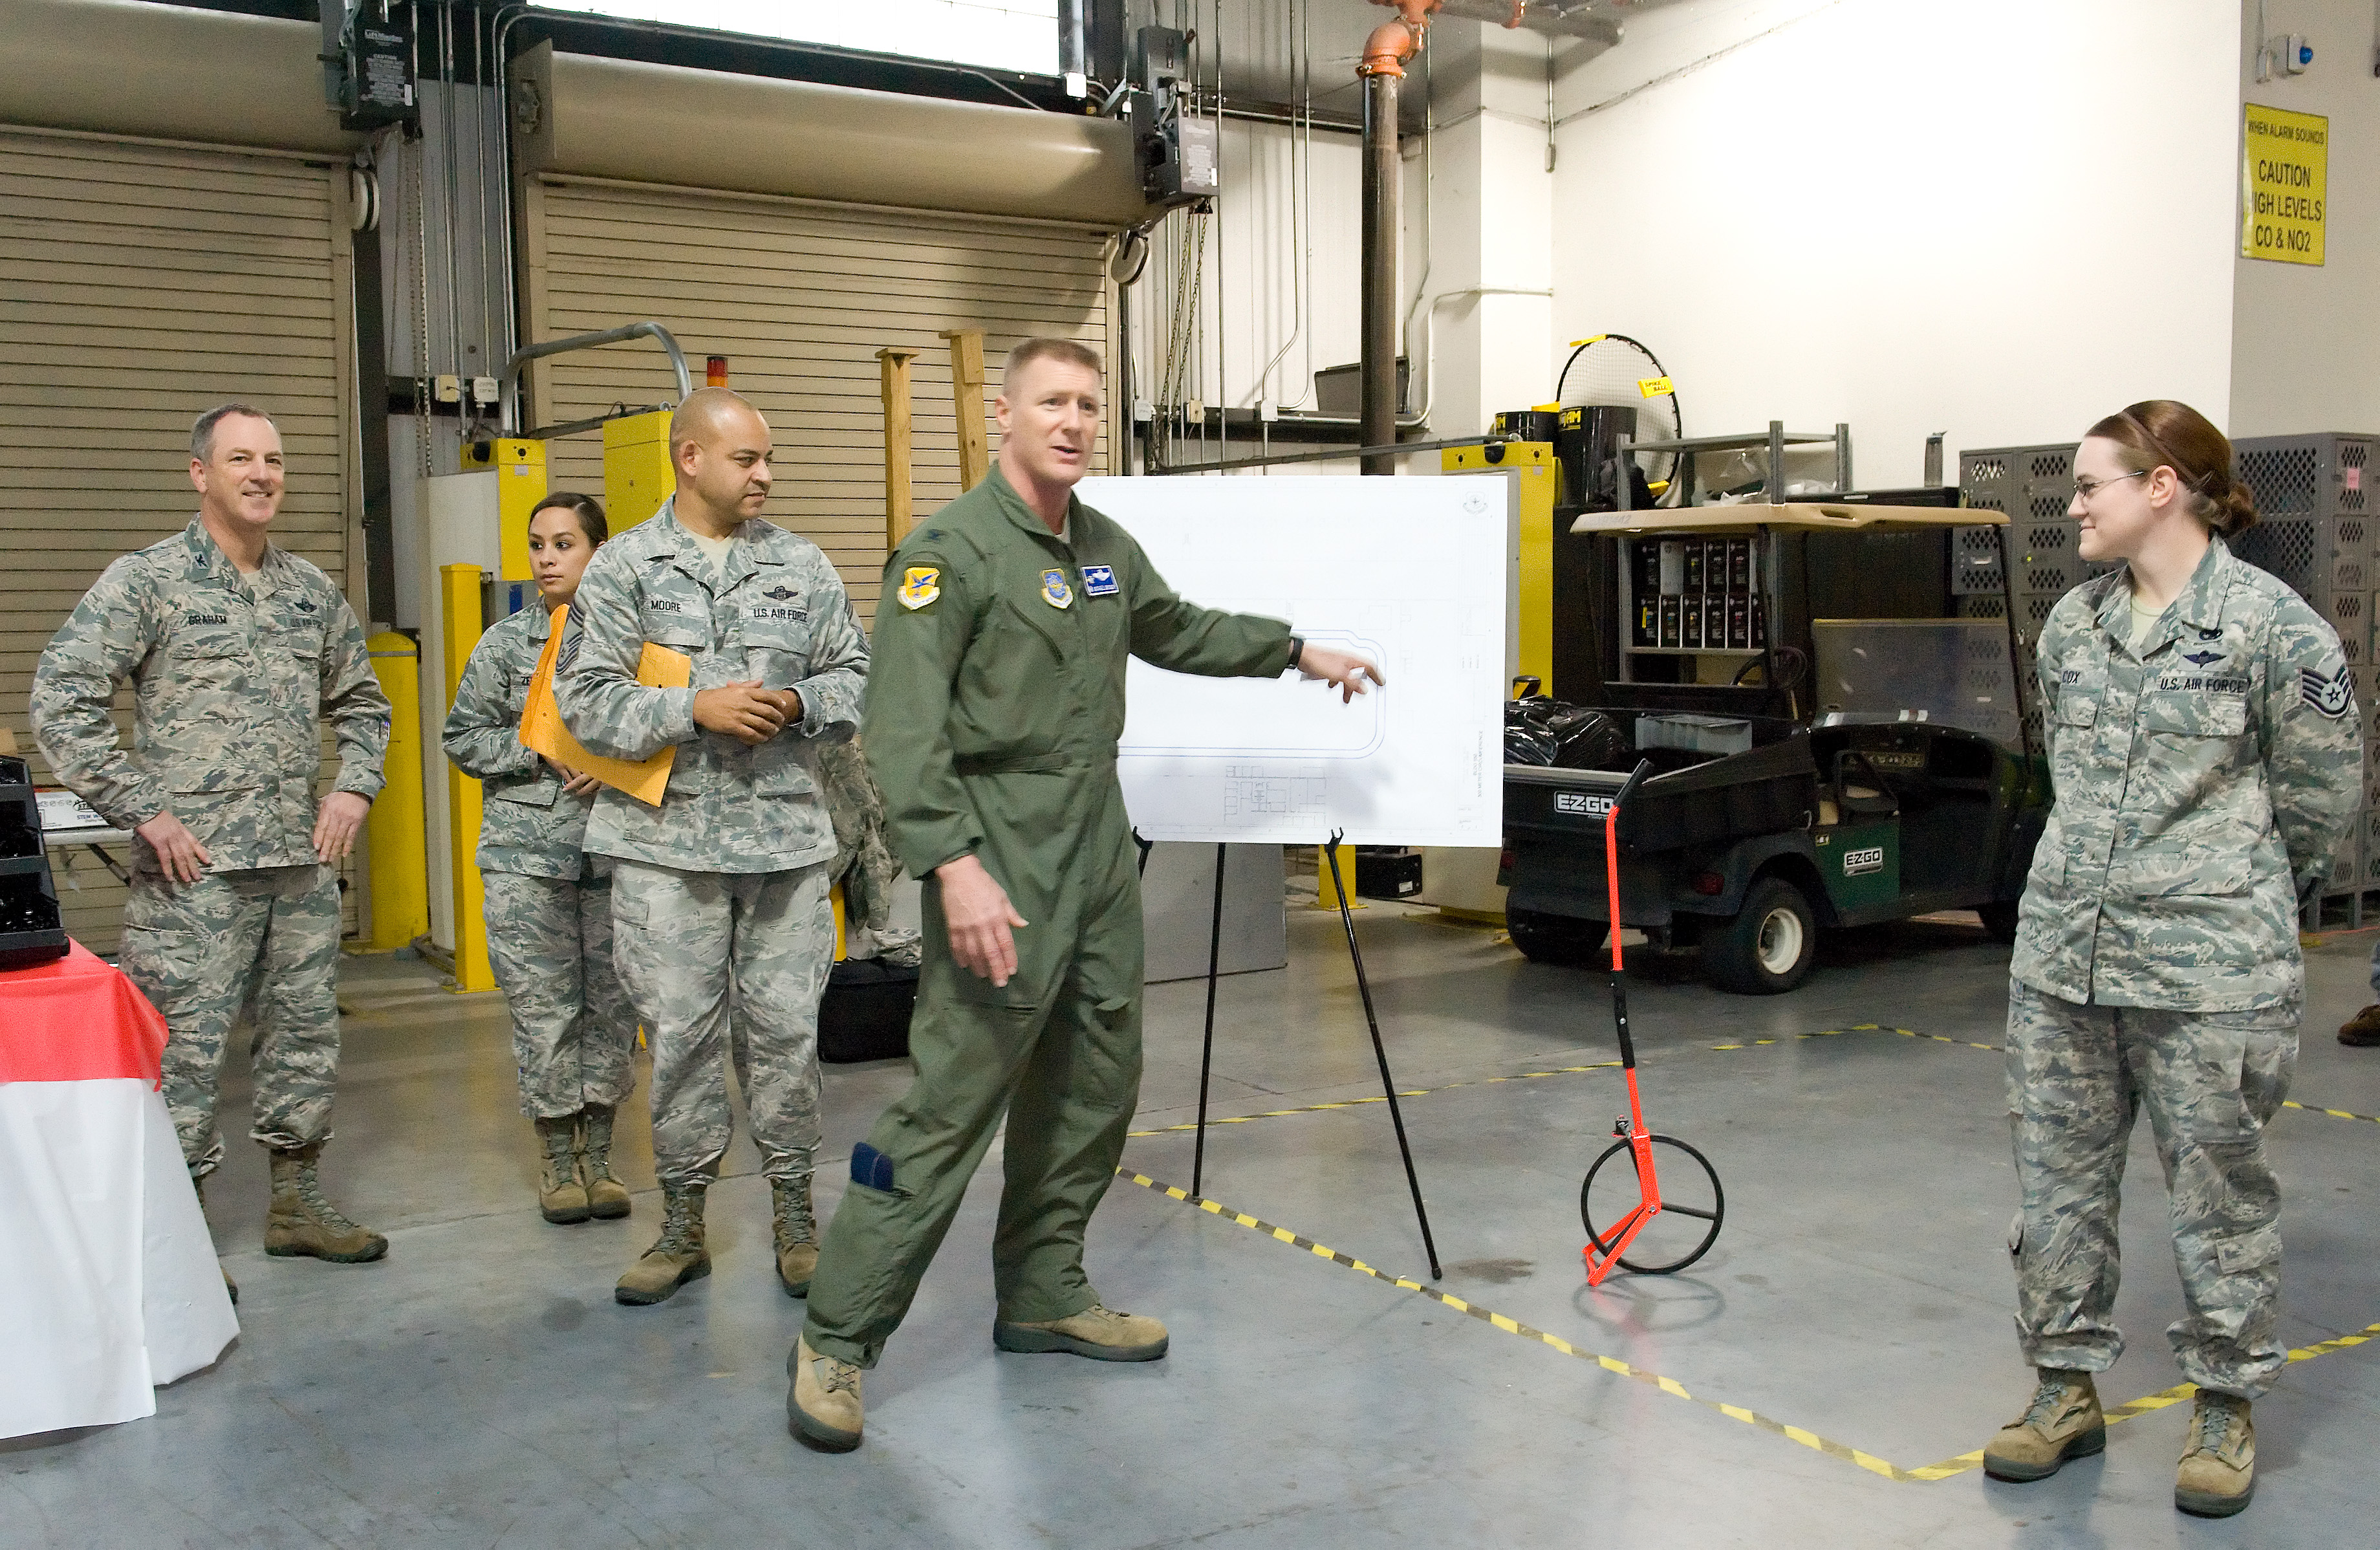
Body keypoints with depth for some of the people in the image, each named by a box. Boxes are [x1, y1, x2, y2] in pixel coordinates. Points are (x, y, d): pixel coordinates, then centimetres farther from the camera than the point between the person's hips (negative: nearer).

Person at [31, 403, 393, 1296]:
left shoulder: (312, 590, 12)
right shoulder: (146, 580, -4)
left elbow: (361, 702, 23)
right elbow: (61, 701, -9)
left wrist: (355, 788, 7)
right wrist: (142, 812, -12)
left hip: (304, 859, 6)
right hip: (195, 865, -5)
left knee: (306, 1031, 12)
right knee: (185, 1047, -1)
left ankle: (295, 1201, 26)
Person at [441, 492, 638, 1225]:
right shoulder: (505, 642, 5)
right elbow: (464, 737, 6)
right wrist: (544, 752, -8)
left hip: (615, 848, 0)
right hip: (527, 848, 0)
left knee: (611, 1001, 4)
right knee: (543, 1006, 1)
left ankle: (596, 1155, 18)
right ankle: (557, 1158, 15)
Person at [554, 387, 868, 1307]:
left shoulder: (802, 565, 10)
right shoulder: (624, 566, 3)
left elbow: (855, 676, 11)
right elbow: (586, 699, -3)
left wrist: (796, 703, -9)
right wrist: (694, 710, -15)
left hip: (787, 836, 1)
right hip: (668, 844, -1)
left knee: (787, 1028, 4)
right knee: (680, 1034, 5)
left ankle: (795, 1216, 19)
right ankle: (682, 1226, 19)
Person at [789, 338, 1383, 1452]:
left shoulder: (1106, 548, 14)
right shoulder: (951, 550, -11)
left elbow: (1176, 631, 34)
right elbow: (903, 727, -19)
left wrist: (1299, 654, 35)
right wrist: (954, 866, -28)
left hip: (1099, 857, 8)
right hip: (1001, 866, -8)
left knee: (1093, 1091, 13)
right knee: (954, 1100, -9)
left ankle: (1044, 1296, 28)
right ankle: (837, 1338, 1)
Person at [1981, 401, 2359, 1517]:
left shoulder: (2272, 622, -9)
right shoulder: (2073, 622, 9)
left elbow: (2323, 792, 0)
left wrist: (2240, 891, 10)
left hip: (2210, 974, -6)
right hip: (2060, 958, 6)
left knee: (2220, 1191, 7)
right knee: (2057, 1179, 12)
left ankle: (2225, 1406, 25)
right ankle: (2068, 1387, 27)